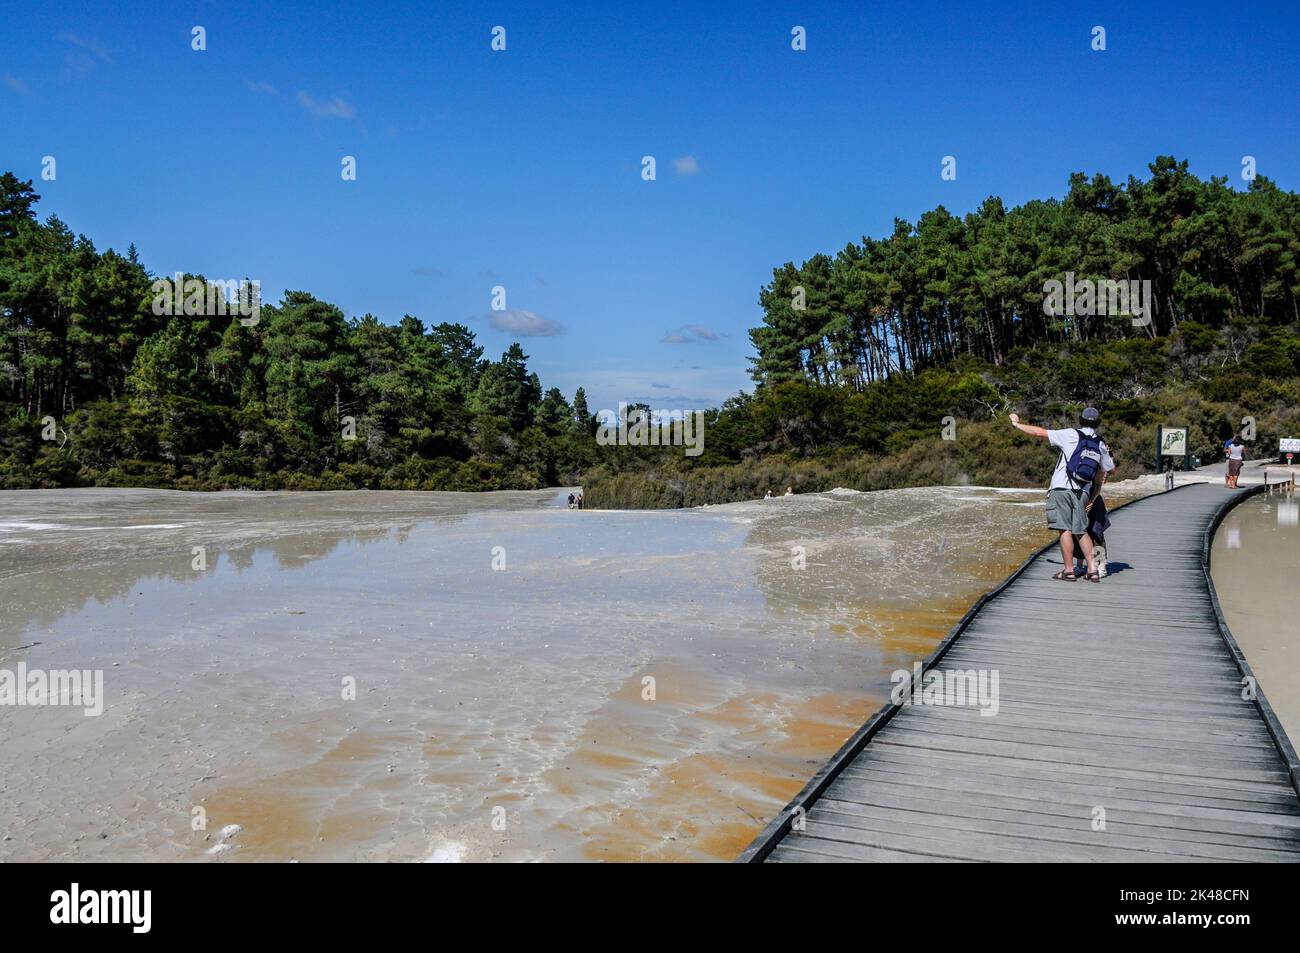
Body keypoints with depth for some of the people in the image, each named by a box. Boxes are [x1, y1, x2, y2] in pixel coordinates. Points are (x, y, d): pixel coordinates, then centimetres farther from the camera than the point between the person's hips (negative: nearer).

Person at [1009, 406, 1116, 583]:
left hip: (1062, 488, -5)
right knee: (1081, 531, 12)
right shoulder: (1100, 445, 12)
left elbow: (1040, 433, -4)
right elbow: (1110, 468, 23)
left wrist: (1017, 424, 7)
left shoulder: (1072, 435, -2)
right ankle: (1092, 570, 9)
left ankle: (1068, 570, -1)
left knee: (1065, 530, -2)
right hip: (1082, 492, 5)